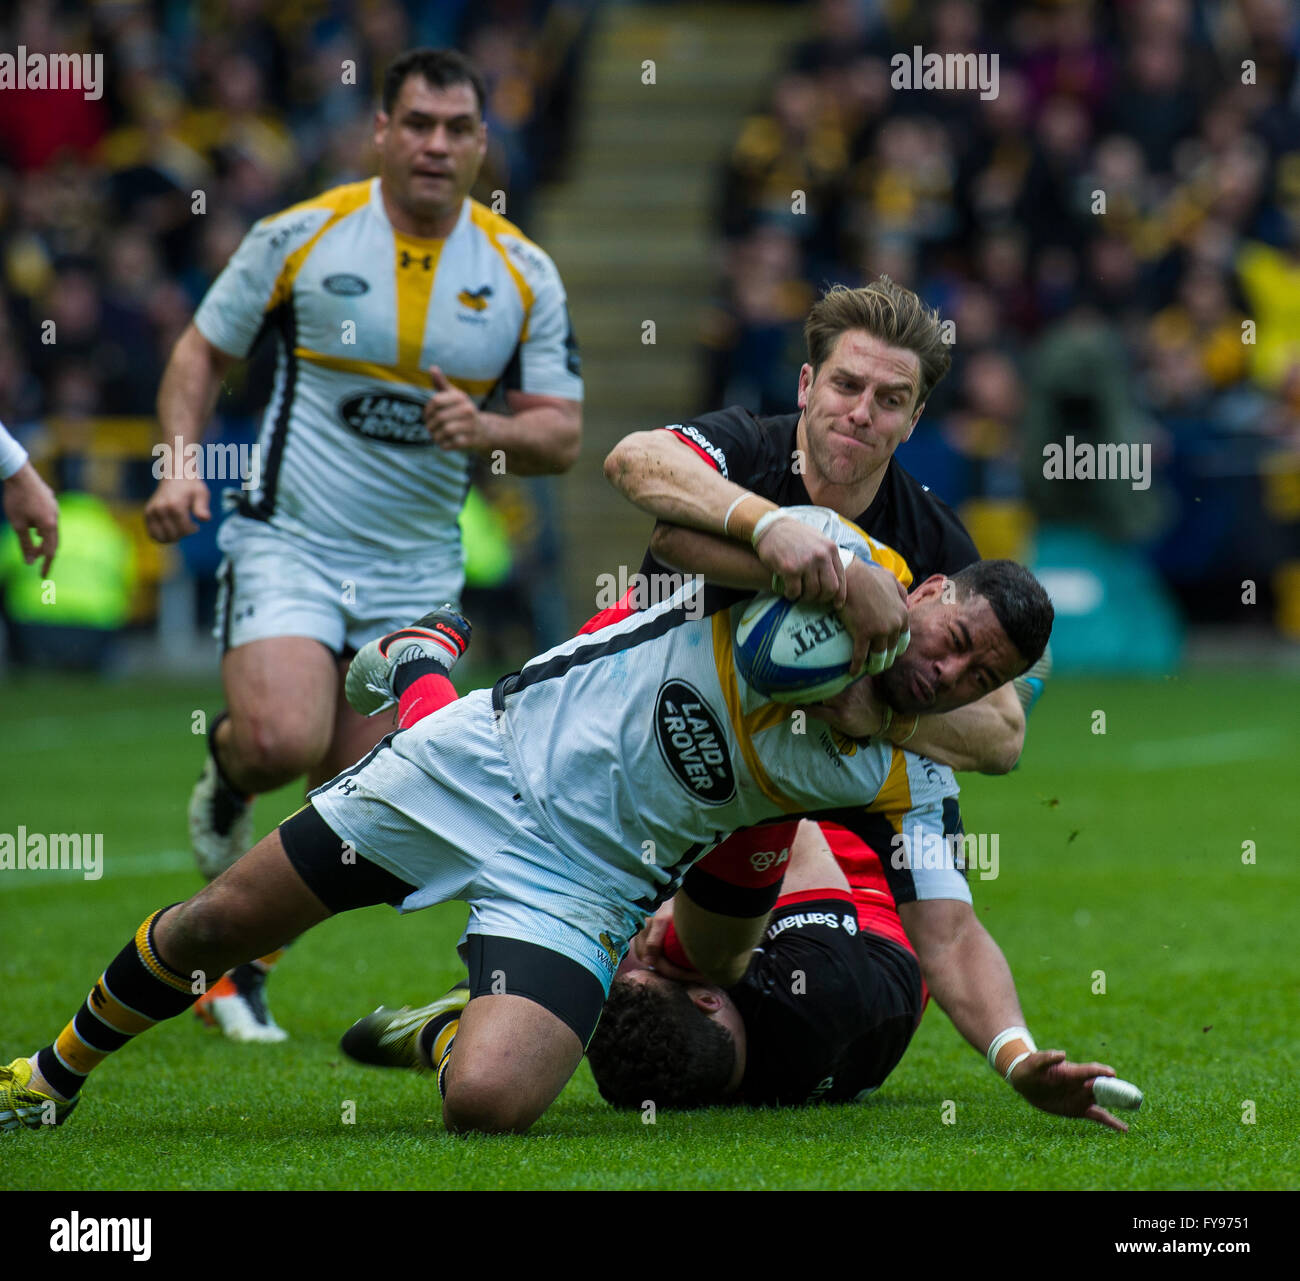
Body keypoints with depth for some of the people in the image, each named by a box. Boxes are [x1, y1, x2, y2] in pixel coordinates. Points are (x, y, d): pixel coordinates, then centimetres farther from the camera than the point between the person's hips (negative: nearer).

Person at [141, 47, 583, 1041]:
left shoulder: (523, 275, 0)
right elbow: (203, 353, 6)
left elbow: (563, 433, 3)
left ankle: (236, 961, 24)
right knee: (281, 741, -27)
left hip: (416, 571, 3)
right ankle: (225, 772, 10)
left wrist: (488, 431, -18)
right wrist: (179, 464, -9)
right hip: (290, 541, -3)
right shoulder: (300, 237, -6)